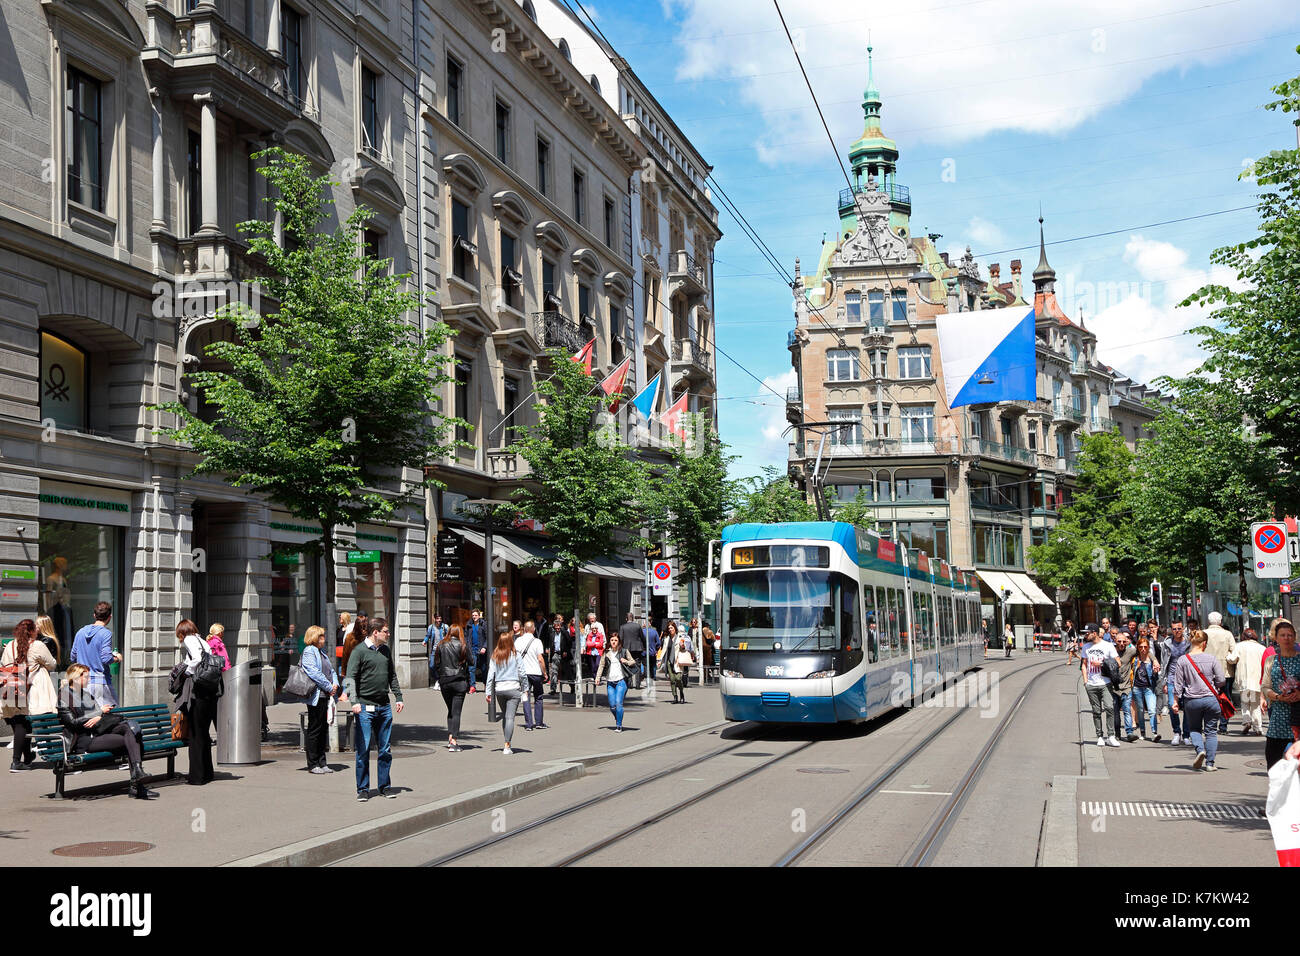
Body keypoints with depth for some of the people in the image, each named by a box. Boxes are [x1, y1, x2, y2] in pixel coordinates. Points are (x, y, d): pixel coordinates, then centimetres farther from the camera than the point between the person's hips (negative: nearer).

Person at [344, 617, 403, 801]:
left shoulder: (386, 650, 14)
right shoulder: (359, 651, -6)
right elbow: (350, 678, -10)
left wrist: (398, 697, 17)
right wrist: (354, 701, -20)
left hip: (384, 707, 6)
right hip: (365, 708, -6)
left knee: (386, 749, 9)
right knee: (363, 750, -2)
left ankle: (385, 786, 18)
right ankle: (363, 789, 6)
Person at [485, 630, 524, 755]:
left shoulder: (494, 656, 2)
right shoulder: (515, 655, -4)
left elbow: (491, 674, 2)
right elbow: (521, 673, -2)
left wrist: (488, 692, 6)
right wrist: (524, 688, 9)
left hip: (499, 689, 3)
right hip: (513, 688, -3)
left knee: (504, 716, 17)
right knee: (510, 717, -5)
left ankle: (508, 743, 23)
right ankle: (507, 746, -10)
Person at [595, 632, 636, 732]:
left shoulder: (624, 651, 3)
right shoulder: (606, 653, 9)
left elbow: (633, 663, 9)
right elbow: (601, 665, 10)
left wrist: (626, 661, -10)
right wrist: (598, 677, -1)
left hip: (621, 681, -3)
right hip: (610, 682, 3)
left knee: (618, 703, -14)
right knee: (612, 706, 1)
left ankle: (619, 726, -5)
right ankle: (618, 720, 28)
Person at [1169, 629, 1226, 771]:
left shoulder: (1182, 660, -3)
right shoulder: (1211, 658, -6)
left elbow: (1178, 683, -1)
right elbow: (1221, 680, -4)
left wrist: (1175, 701, 6)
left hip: (1191, 701, 1)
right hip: (1211, 699, -1)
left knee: (1194, 729, 19)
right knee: (1211, 731, 9)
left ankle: (1200, 750, -7)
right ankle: (1210, 763, 7)